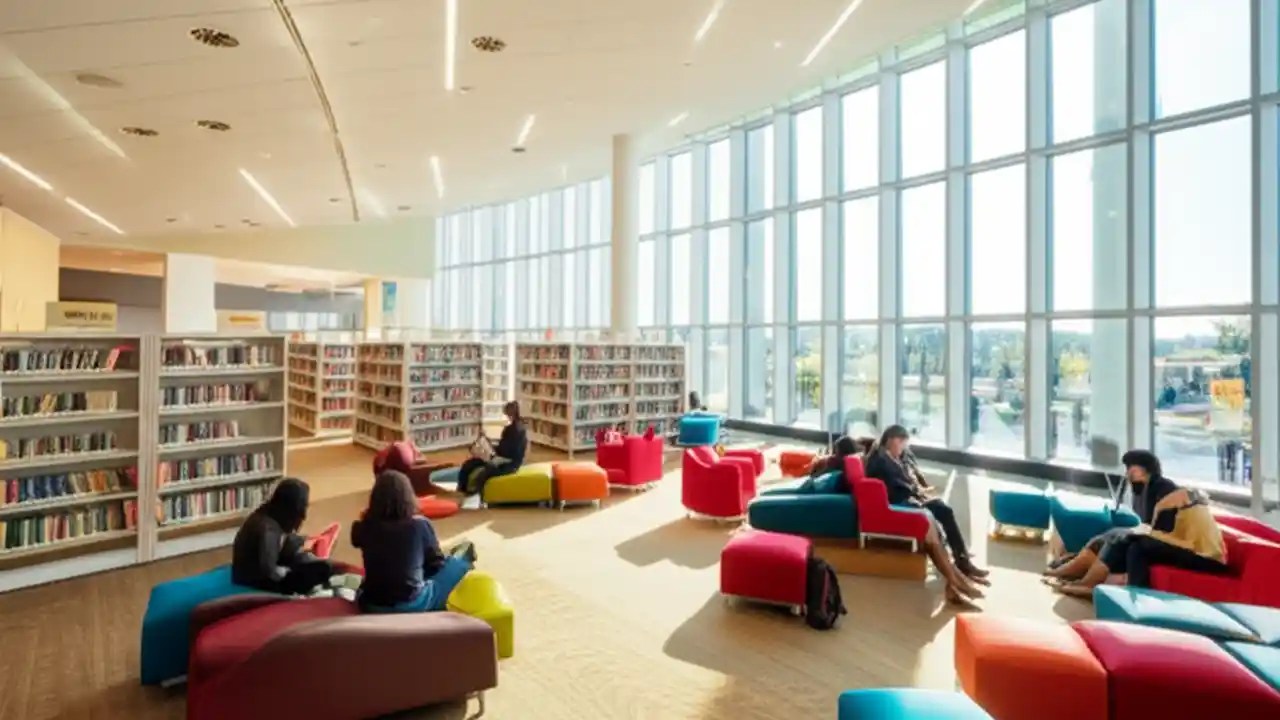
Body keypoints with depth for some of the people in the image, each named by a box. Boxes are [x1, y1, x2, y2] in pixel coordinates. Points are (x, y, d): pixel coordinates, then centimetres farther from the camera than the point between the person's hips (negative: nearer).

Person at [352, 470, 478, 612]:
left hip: (370, 606, 4)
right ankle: (461, 560, 50)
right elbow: (436, 564, 1)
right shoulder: (420, 525, -16)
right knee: (458, 562, 17)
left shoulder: (363, 528, -10)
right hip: (412, 604, -4)